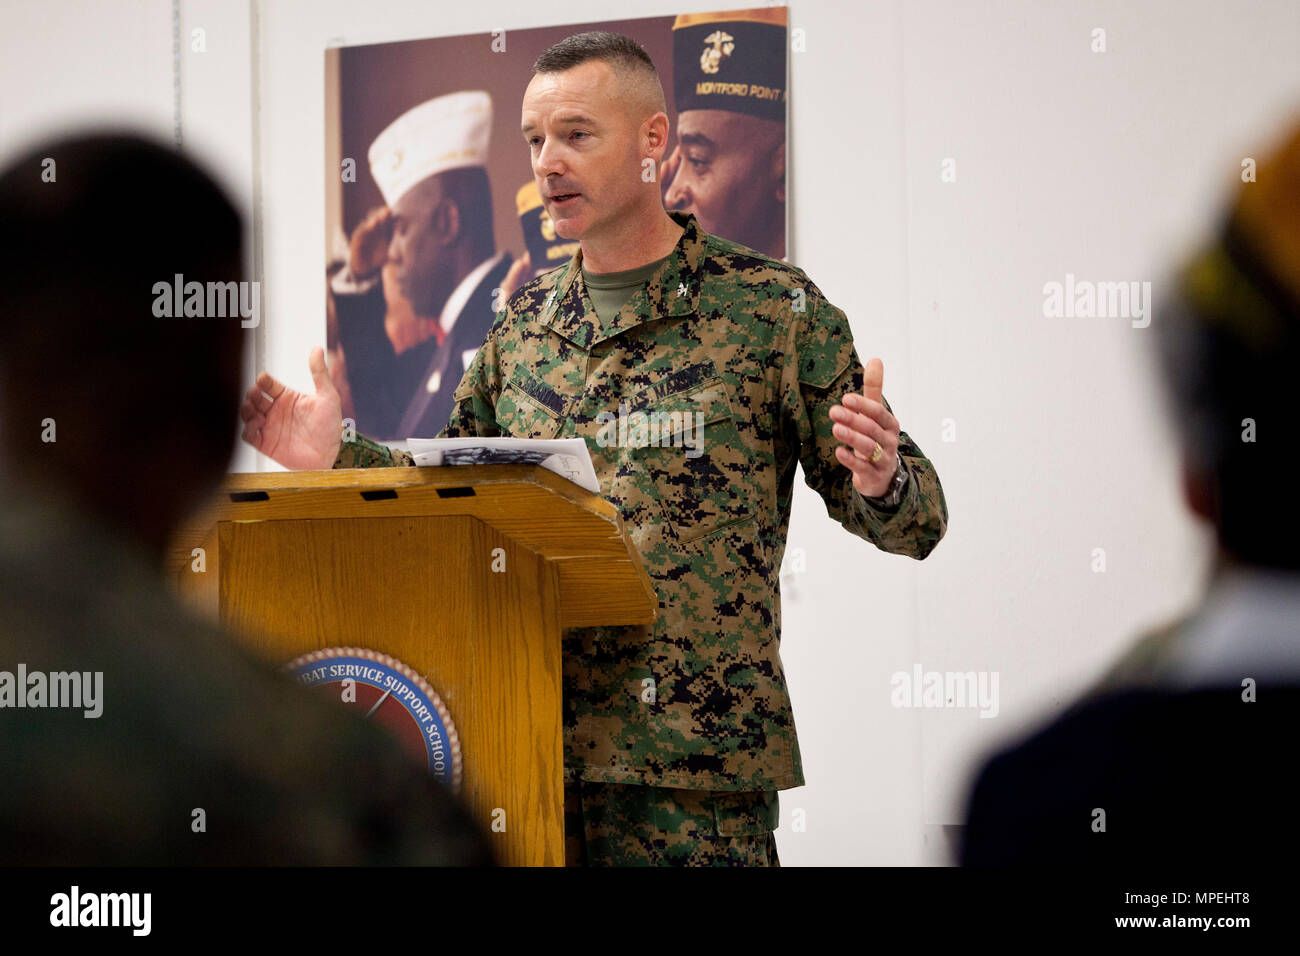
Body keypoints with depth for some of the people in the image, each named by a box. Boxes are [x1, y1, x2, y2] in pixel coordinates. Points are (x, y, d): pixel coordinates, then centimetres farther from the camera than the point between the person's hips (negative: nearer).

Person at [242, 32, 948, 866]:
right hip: (530, 746, 5)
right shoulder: (526, 320, 14)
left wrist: (880, 483, -24)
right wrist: (339, 456, 10)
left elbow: (915, 519, -1)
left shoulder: (772, 306, -1)